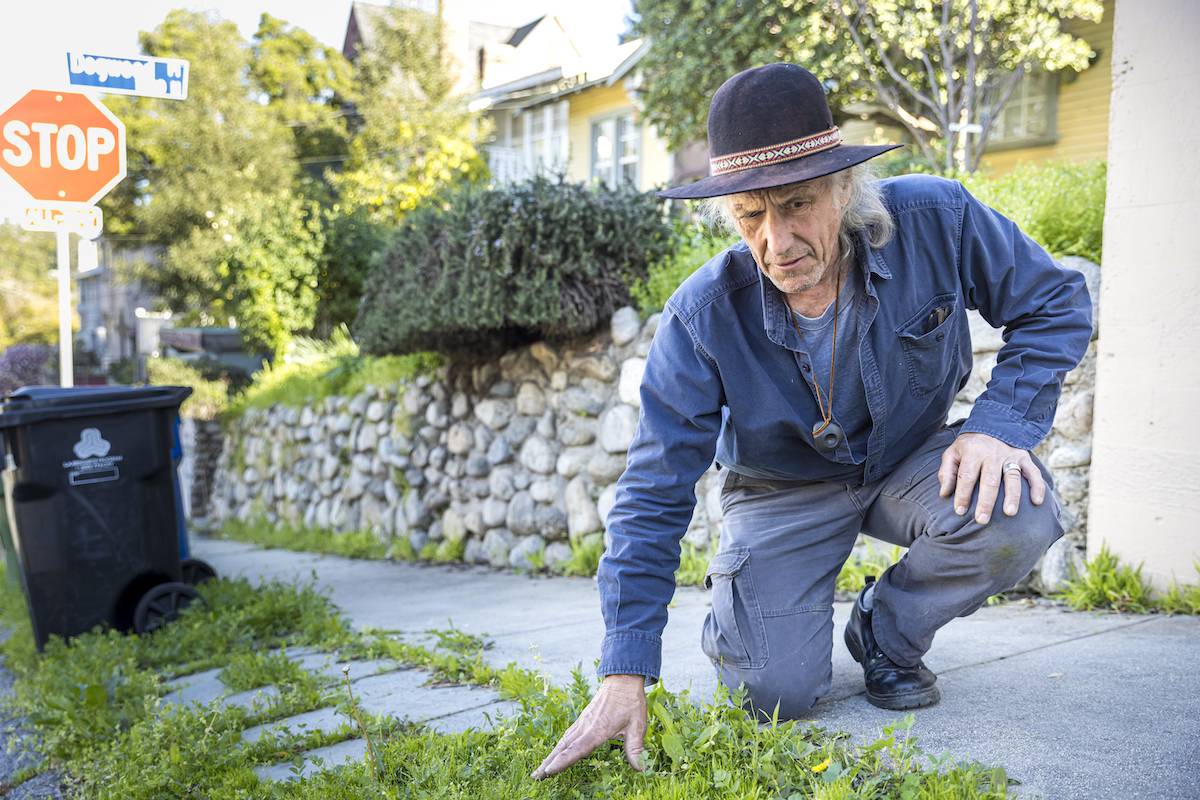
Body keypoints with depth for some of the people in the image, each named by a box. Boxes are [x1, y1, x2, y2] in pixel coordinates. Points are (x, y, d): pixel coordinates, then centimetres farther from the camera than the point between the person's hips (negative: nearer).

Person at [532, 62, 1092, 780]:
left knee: (1019, 515, -30)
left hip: (909, 460, 2)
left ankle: (886, 633, 1)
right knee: (780, 693, -19)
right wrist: (626, 675, -25)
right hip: (785, 488, -2)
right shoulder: (702, 317, -26)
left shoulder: (936, 220, -24)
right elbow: (654, 494, -22)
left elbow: (1057, 302, -6)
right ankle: (736, 602, 20)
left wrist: (1003, 424, -25)